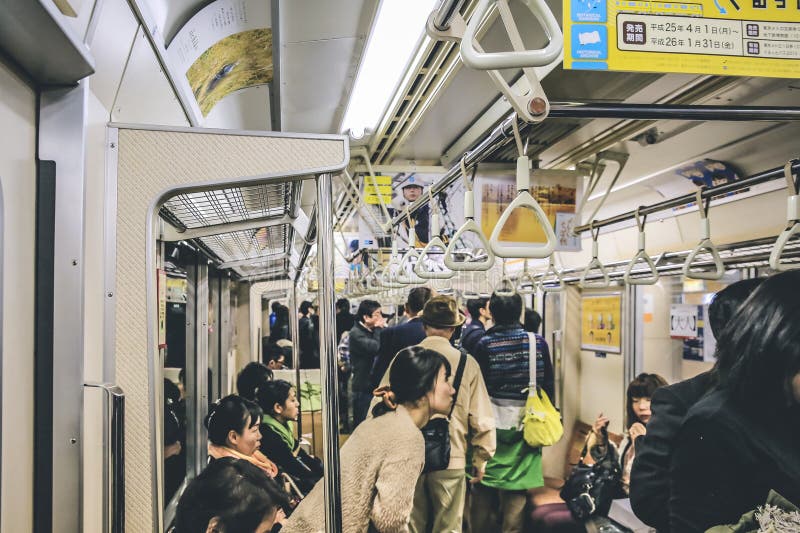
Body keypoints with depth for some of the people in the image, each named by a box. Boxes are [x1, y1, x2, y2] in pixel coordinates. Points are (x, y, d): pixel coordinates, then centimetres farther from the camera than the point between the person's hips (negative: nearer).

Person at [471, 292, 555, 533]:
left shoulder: (484, 344, -9)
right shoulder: (538, 342, -5)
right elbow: (548, 385, 0)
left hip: (492, 422, -1)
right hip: (525, 425, 1)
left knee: (483, 487, 14)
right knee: (516, 492, 8)